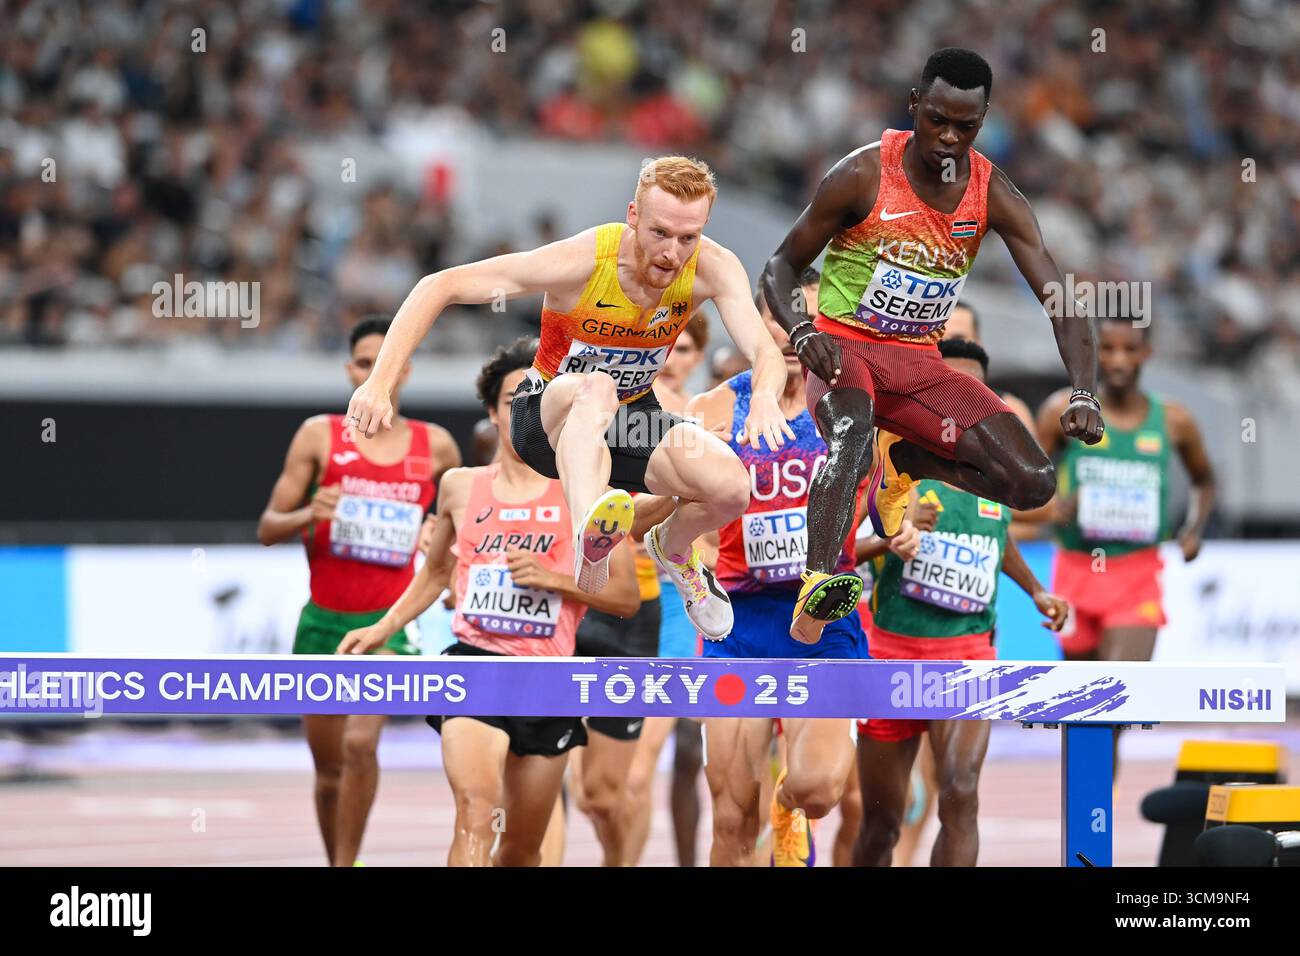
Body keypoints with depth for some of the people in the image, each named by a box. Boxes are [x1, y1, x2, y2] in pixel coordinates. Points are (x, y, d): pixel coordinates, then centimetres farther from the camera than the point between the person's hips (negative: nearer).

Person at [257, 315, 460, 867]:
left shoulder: (435, 446, 3)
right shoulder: (320, 435, 1)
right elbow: (268, 529, 0)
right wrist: (309, 515, -19)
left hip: (390, 619, -2)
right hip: (324, 615, 2)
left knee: (361, 743, -24)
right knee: (329, 769, 10)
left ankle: (346, 866, -14)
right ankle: (336, 865, 30)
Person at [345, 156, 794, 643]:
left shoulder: (712, 269, -18)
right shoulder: (582, 261, -27)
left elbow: (766, 352, -27)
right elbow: (440, 286, -25)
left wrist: (764, 395, -52)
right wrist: (380, 382, -34)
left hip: (631, 418, 4)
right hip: (551, 416, -4)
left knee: (730, 487, -24)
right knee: (596, 388, -40)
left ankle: (672, 547, 13)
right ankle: (589, 543, -63)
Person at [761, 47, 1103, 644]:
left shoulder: (993, 196, -5)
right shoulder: (863, 177, -13)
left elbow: (1061, 300, -9)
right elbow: (781, 268, -4)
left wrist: (1083, 397, -25)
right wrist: (802, 333, -26)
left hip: (918, 363, 4)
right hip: (843, 347, -4)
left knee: (1033, 483, -12)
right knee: (851, 432, -40)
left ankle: (903, 461, 14)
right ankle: (816, 588, -54)